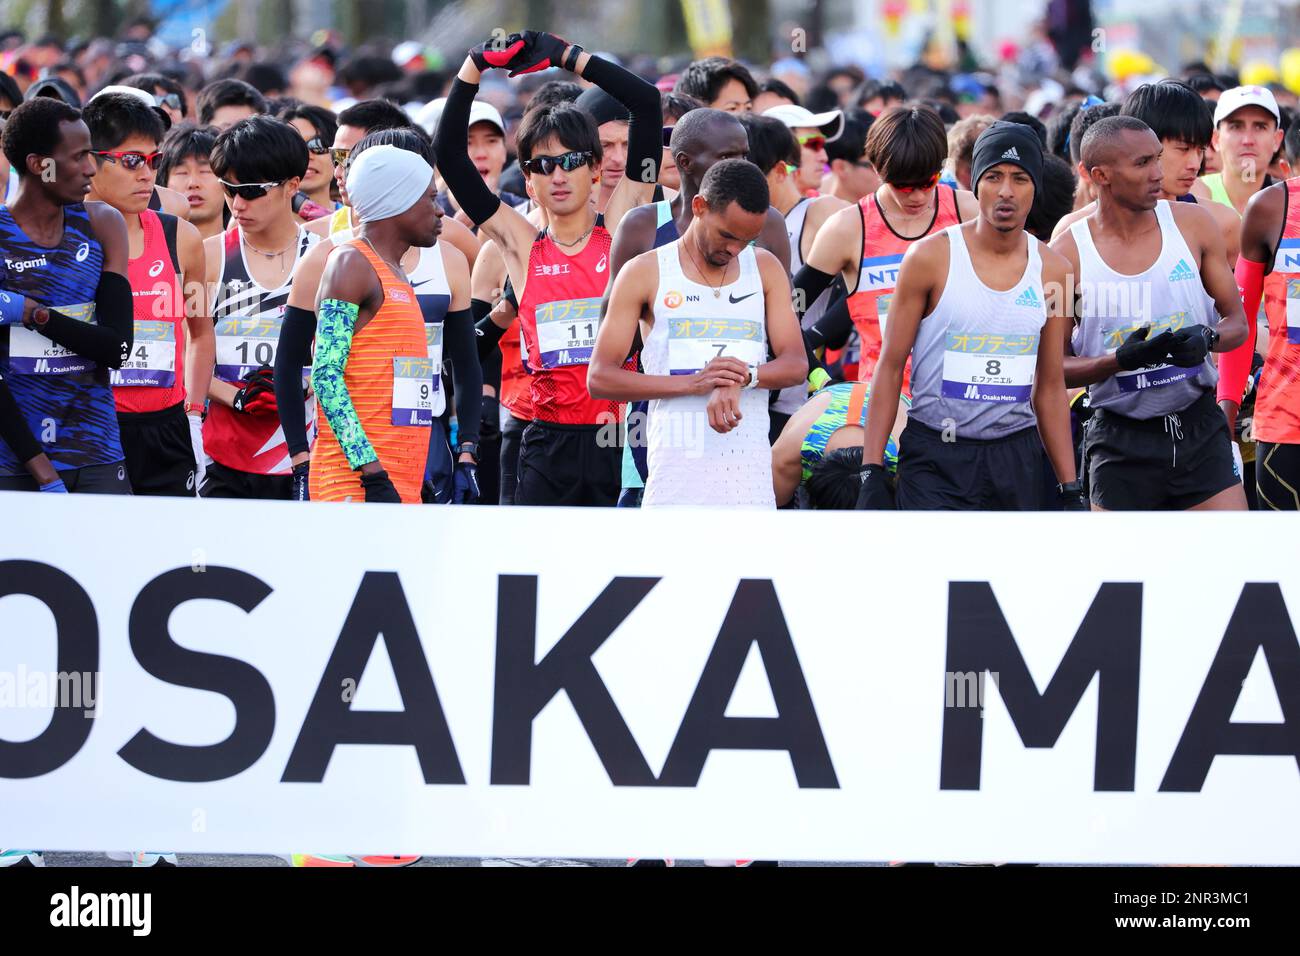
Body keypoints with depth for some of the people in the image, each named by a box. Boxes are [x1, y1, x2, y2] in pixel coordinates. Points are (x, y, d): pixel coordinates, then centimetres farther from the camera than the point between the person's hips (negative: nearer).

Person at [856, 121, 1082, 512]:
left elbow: (1050, 387, 13)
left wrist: (1070, 490, 10)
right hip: (935, 460, -4)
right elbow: (890, 367, -2)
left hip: (1017, 461, 4)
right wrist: (871, 473, -8)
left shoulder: (1051, 270, 6)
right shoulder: (932, 257, -5)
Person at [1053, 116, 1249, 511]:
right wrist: (1121, 359, -21)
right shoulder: (1068, 254, -6)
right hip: (1119, 443, -2)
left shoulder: (1193, 224, 1)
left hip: (1199, 429, 2)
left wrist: (1207, 338, -15)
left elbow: (1237, 322, 9)